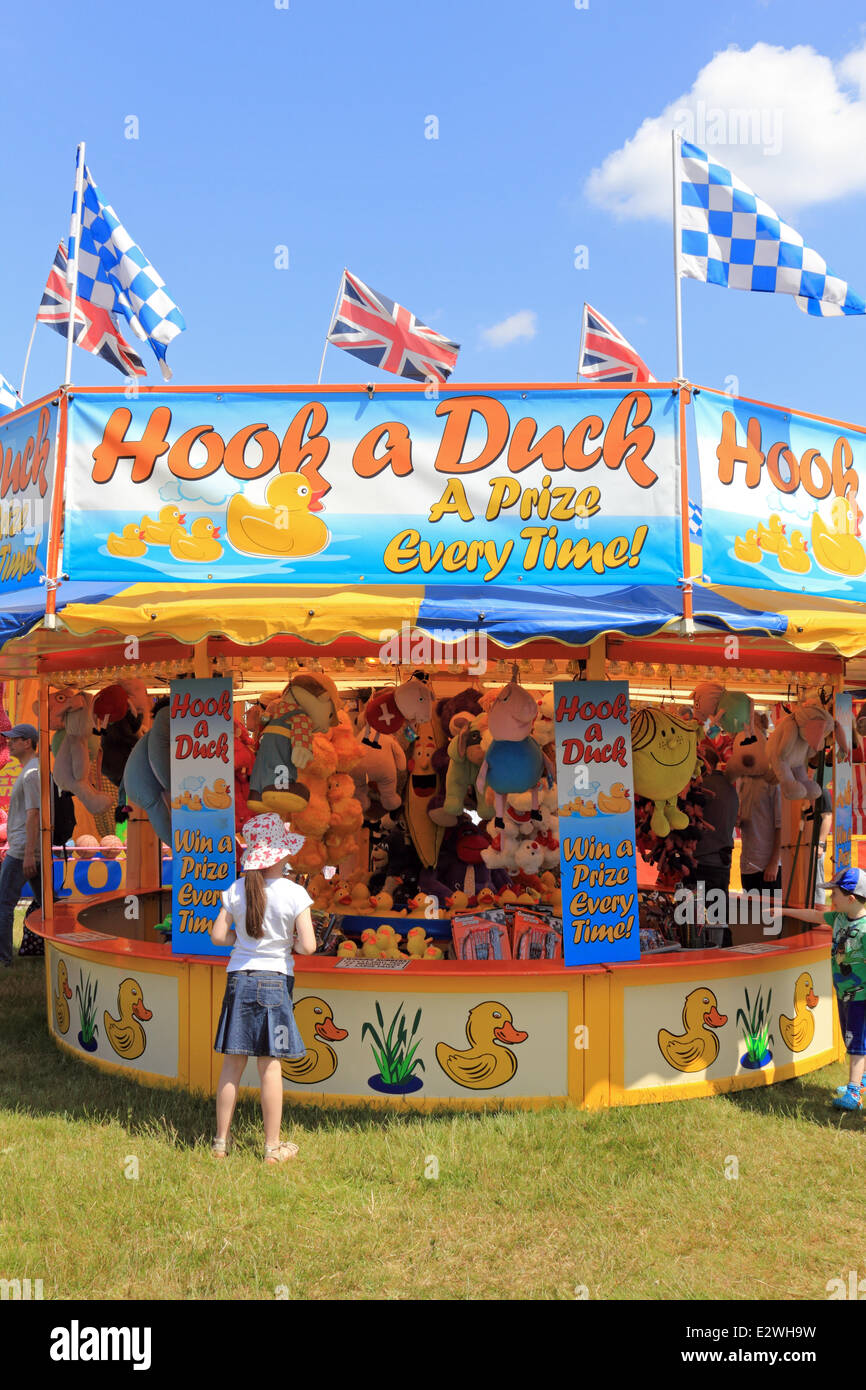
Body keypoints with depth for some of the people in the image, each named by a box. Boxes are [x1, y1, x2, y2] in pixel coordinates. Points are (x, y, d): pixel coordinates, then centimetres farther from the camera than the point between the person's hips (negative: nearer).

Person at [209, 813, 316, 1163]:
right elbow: (308, 947, -14)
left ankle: (221, 1141, 22)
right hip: (274, 980, -3)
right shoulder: (294, 894, -11)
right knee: (270, 1065, 5)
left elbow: (218, 936, 2)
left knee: (233, 1063, 12)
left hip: (238, 978, 3)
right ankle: (272, 1147, 14)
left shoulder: (237, 890, -1)